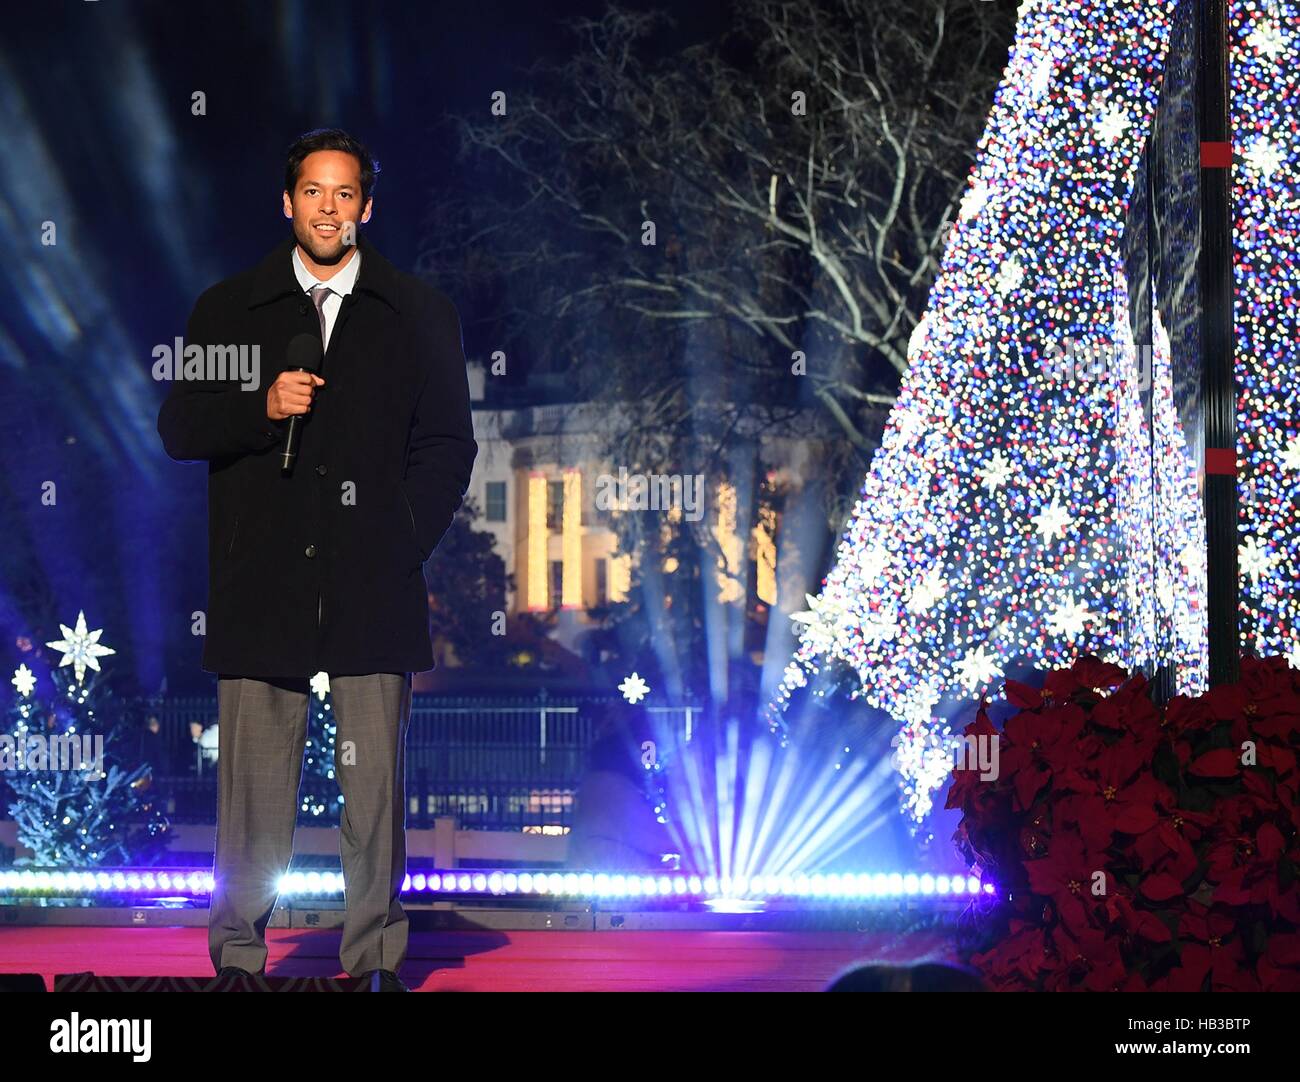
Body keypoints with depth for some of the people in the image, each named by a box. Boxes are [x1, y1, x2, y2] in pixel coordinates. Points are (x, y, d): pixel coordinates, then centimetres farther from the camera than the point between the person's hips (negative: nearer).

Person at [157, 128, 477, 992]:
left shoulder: (419, 314, 12)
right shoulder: (230, 311, 12)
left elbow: (449, 444, 10)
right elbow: (179, 429, 7)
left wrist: (406, 543, -1)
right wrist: (261, 408, -10)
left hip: (374, 585, 0)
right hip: (262, 582, 0)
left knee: (376, 778, -1)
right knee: (256, 778, -1)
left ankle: (377, 959, 6)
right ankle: (238, 953, 9)